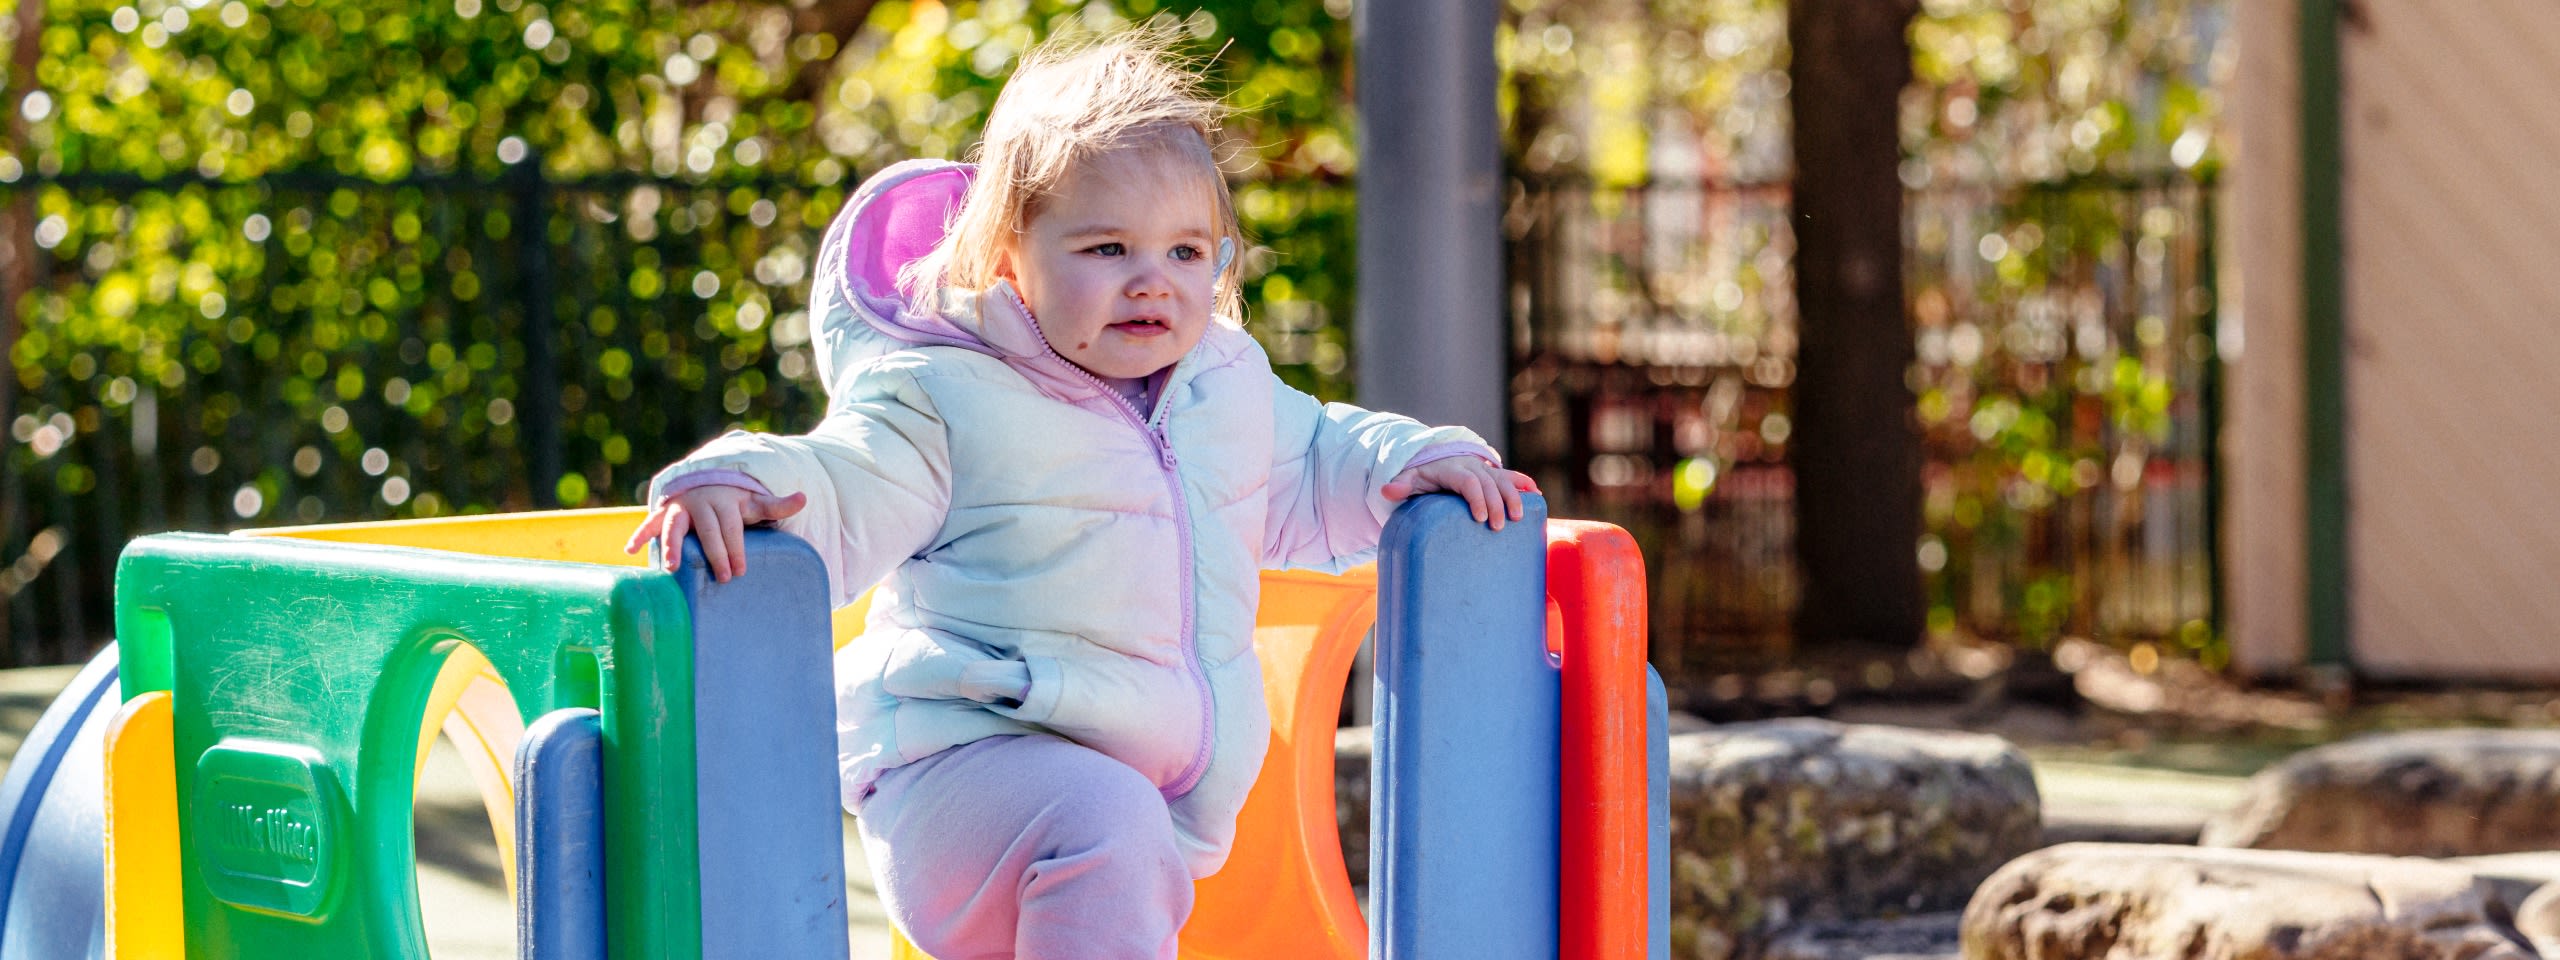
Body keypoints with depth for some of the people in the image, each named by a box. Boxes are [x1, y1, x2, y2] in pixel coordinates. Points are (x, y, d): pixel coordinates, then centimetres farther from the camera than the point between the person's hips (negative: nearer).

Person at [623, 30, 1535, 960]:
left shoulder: (1226, 384, 11)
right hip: (964, 761, -7)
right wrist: (737, 480, -37)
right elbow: (839, 495, -17)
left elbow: (1302, 476, 29)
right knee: (1099, 825, -35)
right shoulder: (946, 396, -9)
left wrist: (1407, 462, 13)